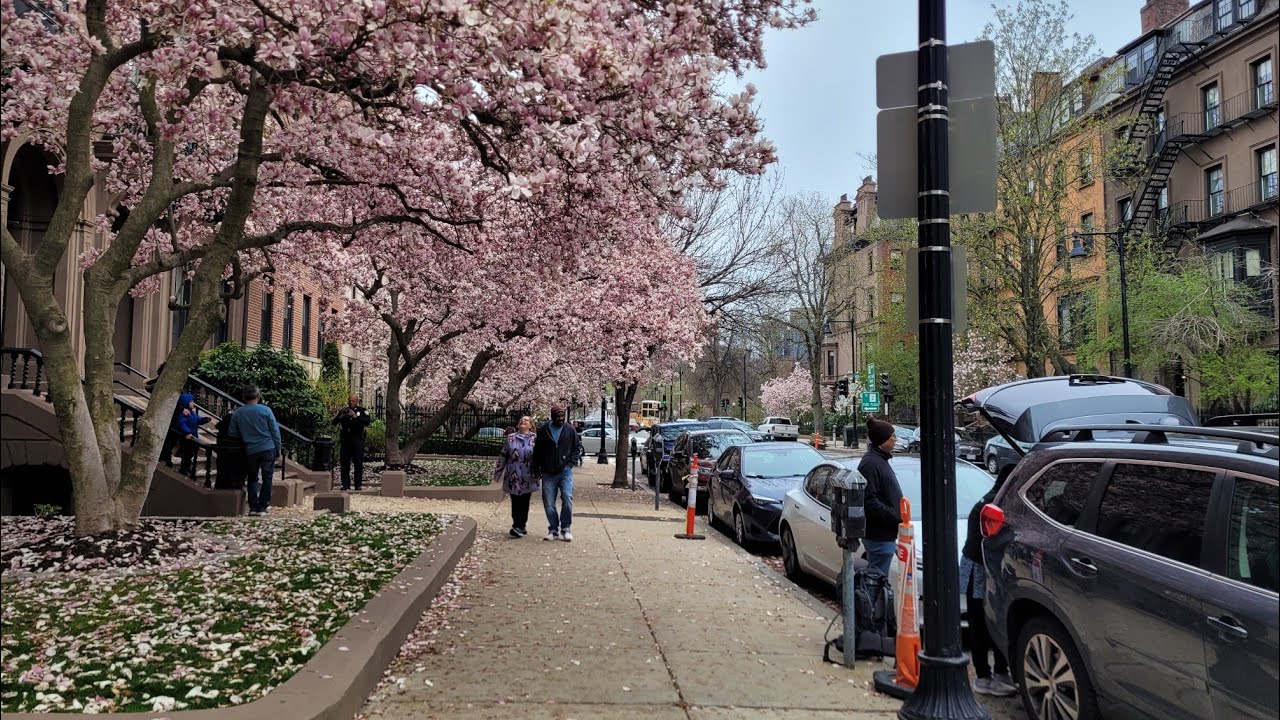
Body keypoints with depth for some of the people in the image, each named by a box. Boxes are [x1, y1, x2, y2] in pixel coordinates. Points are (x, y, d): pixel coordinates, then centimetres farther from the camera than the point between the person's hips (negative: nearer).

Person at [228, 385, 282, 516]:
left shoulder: (237, 414, 0)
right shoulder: (265, 410, -4)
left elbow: (232, 434, 5)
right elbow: (275, 430, -1)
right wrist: (278, 448, 7)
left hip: (250, 451, 2)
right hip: (268, 449, -1)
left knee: (252, 479, 15)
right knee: (267, 478, 7)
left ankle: (253, 507, 9)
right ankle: (262, 507, 6)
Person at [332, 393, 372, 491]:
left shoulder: (362, 411, 5)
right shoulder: (343, 411, 14)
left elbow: (367, 422, -11)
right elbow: (334, 422, 7)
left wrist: (356, 417, -23)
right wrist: (340, 417, -13)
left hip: (357, 440, -3)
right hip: (345, 440, 3)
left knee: (358, 463, -5)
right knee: (345, 463, 2)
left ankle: (358, 484, -1)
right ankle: (345, 484, 7)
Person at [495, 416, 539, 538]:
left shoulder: (534, 439, 5)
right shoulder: (511, 437, 8)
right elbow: (503, 455, 11)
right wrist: (498, 471, 11)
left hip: (528, 478, 0)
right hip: (513, 476, 0)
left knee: (524, 503, 6)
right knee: (516, 502, -3)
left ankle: (520, 526, 18)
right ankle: (518, 527, -1)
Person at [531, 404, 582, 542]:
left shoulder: (570, 430, 2)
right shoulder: (543, 430, 2)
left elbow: (578, 447, 11)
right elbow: (537, 451, 11)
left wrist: (570, 462, -1)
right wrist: (536, 468, 9)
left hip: (565, 471, -1)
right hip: (548, 473, 1)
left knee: (567, 499, -13)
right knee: (548, 503, 2)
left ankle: (565, 529, 0)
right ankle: (553, 530, 15)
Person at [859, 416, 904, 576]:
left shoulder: (881, 460, 17)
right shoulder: (870, 463, -17)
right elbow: (869, 501, -23)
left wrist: (899, 517, 14)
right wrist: (896, 518, -22)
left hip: (887, 534, 10)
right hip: (879, 537, -10)